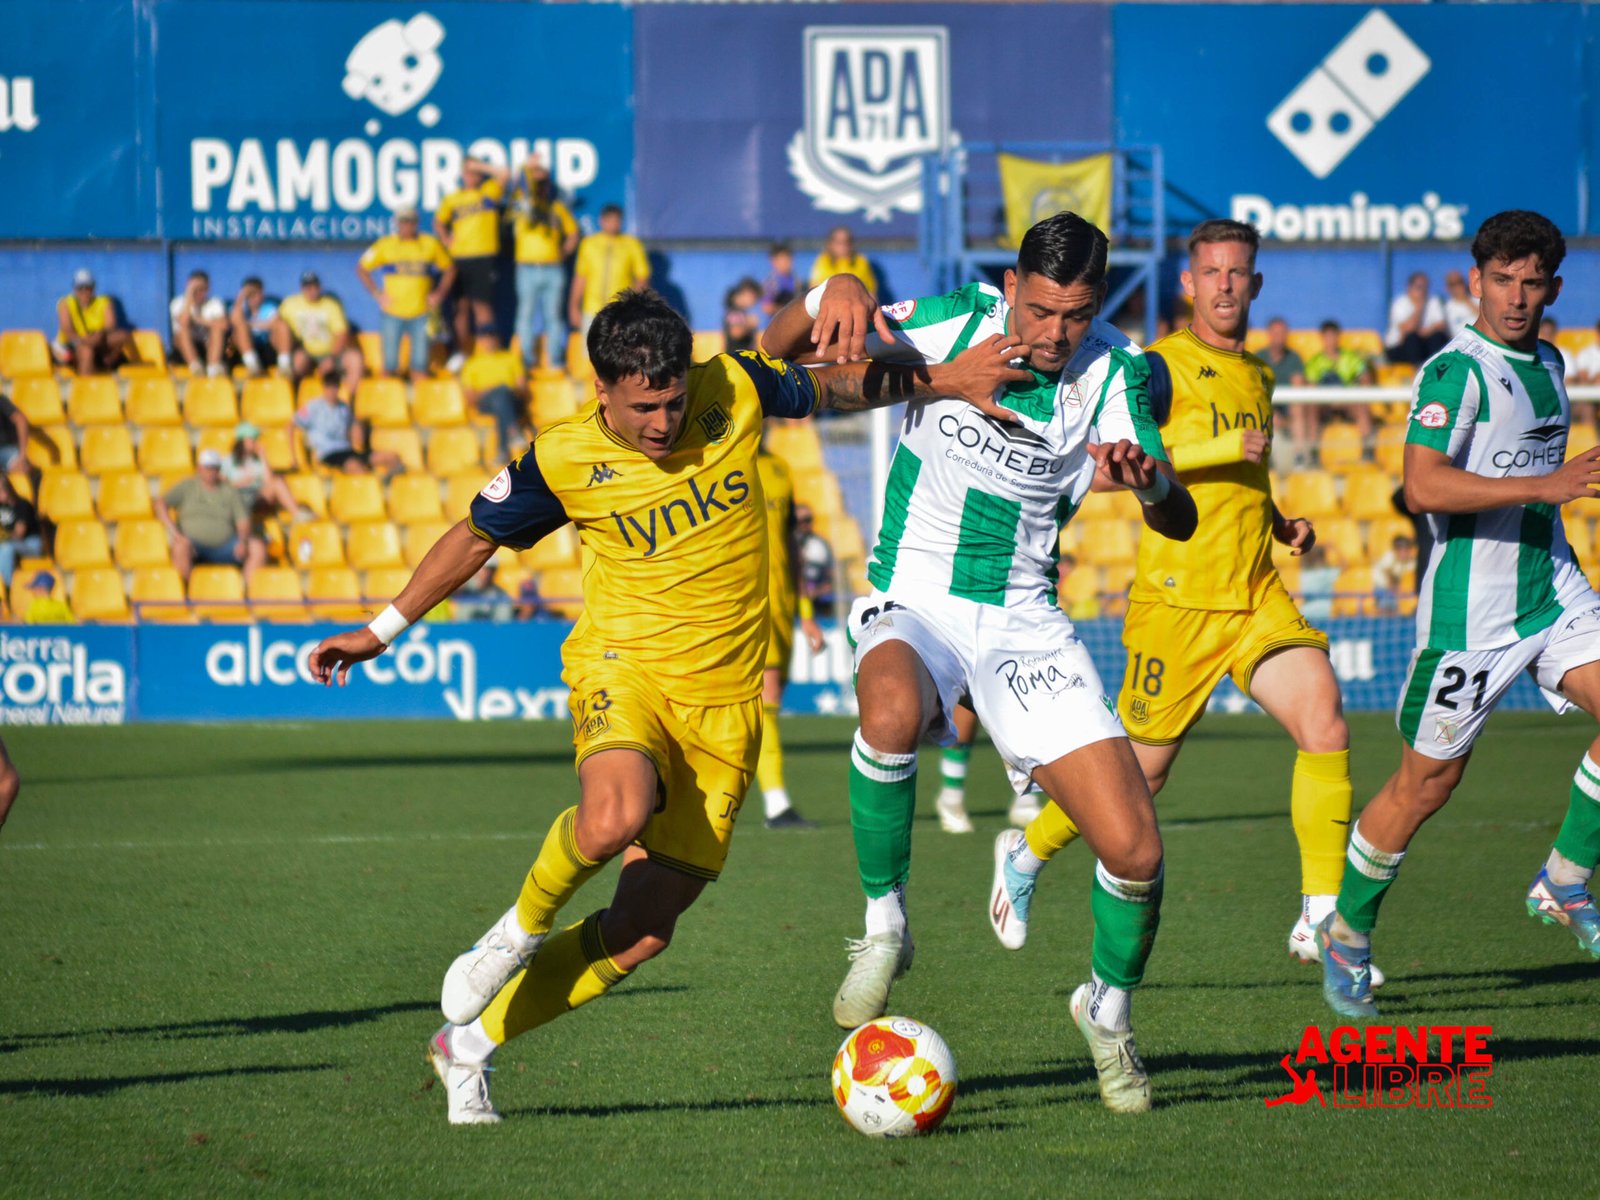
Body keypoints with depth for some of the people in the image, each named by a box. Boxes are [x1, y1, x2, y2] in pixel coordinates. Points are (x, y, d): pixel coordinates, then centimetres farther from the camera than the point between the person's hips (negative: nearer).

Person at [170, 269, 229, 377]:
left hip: (210, 346, 1)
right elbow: (183, 322, -23)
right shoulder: (178, 303, -1)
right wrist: (189, 297, -21)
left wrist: (201, 320, -15)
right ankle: (194, 365, -47)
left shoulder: (215, 303, 0)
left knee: (218, 328, -27)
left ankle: (213, 366, -45)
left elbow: (224, 324, -18)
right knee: (182, 330, -29)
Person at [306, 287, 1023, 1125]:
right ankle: (522, 927, -6)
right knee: (616, 817, -38)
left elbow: (834, 387, 15)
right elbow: (476, 537, 8)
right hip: (624, 667, -3)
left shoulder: (733, 392, -4)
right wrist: (381, 632, 12)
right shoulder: (565, 460, -7)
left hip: (723, 699, 3)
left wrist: (945, 381, 10)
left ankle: (469, 1044, 16)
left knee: (643, 931, -1)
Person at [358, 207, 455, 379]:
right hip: (392, 313, -1)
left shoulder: (430, 244, 4)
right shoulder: (385, 245, 0)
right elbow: (362, 268, 6)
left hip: (421, 313, 1)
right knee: (389, 363, 0)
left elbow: (449, 269, 15)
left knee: (420, 364, 0)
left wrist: (440, 293, 1)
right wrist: (376, 293, -4)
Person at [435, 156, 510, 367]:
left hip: (485, 257, -4)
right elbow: (439, 223, 21)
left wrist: (479, 166, -3)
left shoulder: (489, 191, 6)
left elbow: (504, 174, -9)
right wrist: (446, 240, 4)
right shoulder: (452, 199, 14)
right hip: (459, 259, 4)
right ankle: (462, 353, 14)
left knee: (482, 304, -8)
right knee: (461, 306, 7)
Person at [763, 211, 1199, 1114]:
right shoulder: (953, 326, -9)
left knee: (1135, 849, -10)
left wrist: (1147, 479, -34)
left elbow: (1181, 524, -10)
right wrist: (833, 295, -30)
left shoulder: (1113, 372, -4)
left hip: (1026, 623, 2)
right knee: (893, 709, -41)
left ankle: (1110, 1013, 22)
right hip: (915, 605, -2)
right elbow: (780, 348, -8)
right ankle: (885, 924, -18)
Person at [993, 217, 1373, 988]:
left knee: (1325, 725, -15)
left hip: (1258, 596, 6)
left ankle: (1321, 918, -12)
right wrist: (1223, 448, -23)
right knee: (1140, 773, 2)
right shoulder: (1163, 367, -6)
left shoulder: (1258, 376, 17)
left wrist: (1280, 523, 13)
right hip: (1178, 600, -6)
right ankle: (1025, 856, 29)